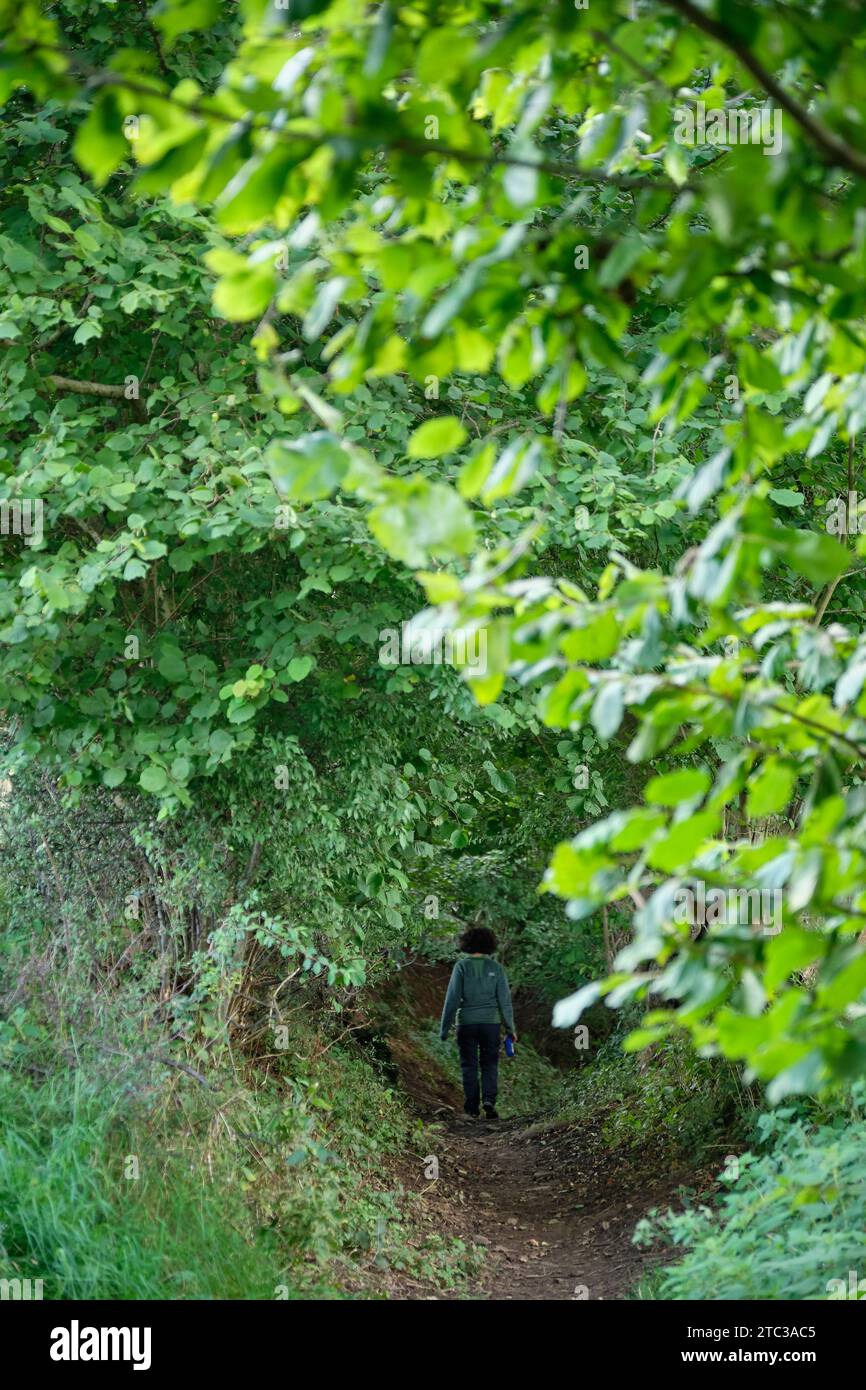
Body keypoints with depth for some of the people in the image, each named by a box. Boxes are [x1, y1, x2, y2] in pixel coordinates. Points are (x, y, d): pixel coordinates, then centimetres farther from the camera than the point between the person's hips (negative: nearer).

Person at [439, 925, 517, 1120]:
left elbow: (452, 999, -7)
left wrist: (444, 1028, -2)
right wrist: (510, 1028, 8)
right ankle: (489, 1100, -9)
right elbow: (505, 1000, 0)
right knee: (490, 1065, 11)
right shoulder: (496, 968, -1)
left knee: (469, 1066, 11)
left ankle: (472, 1107, 11)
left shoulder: (462, 966, -5)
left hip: (467, 1023, -1)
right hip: (491, 1023, 1)